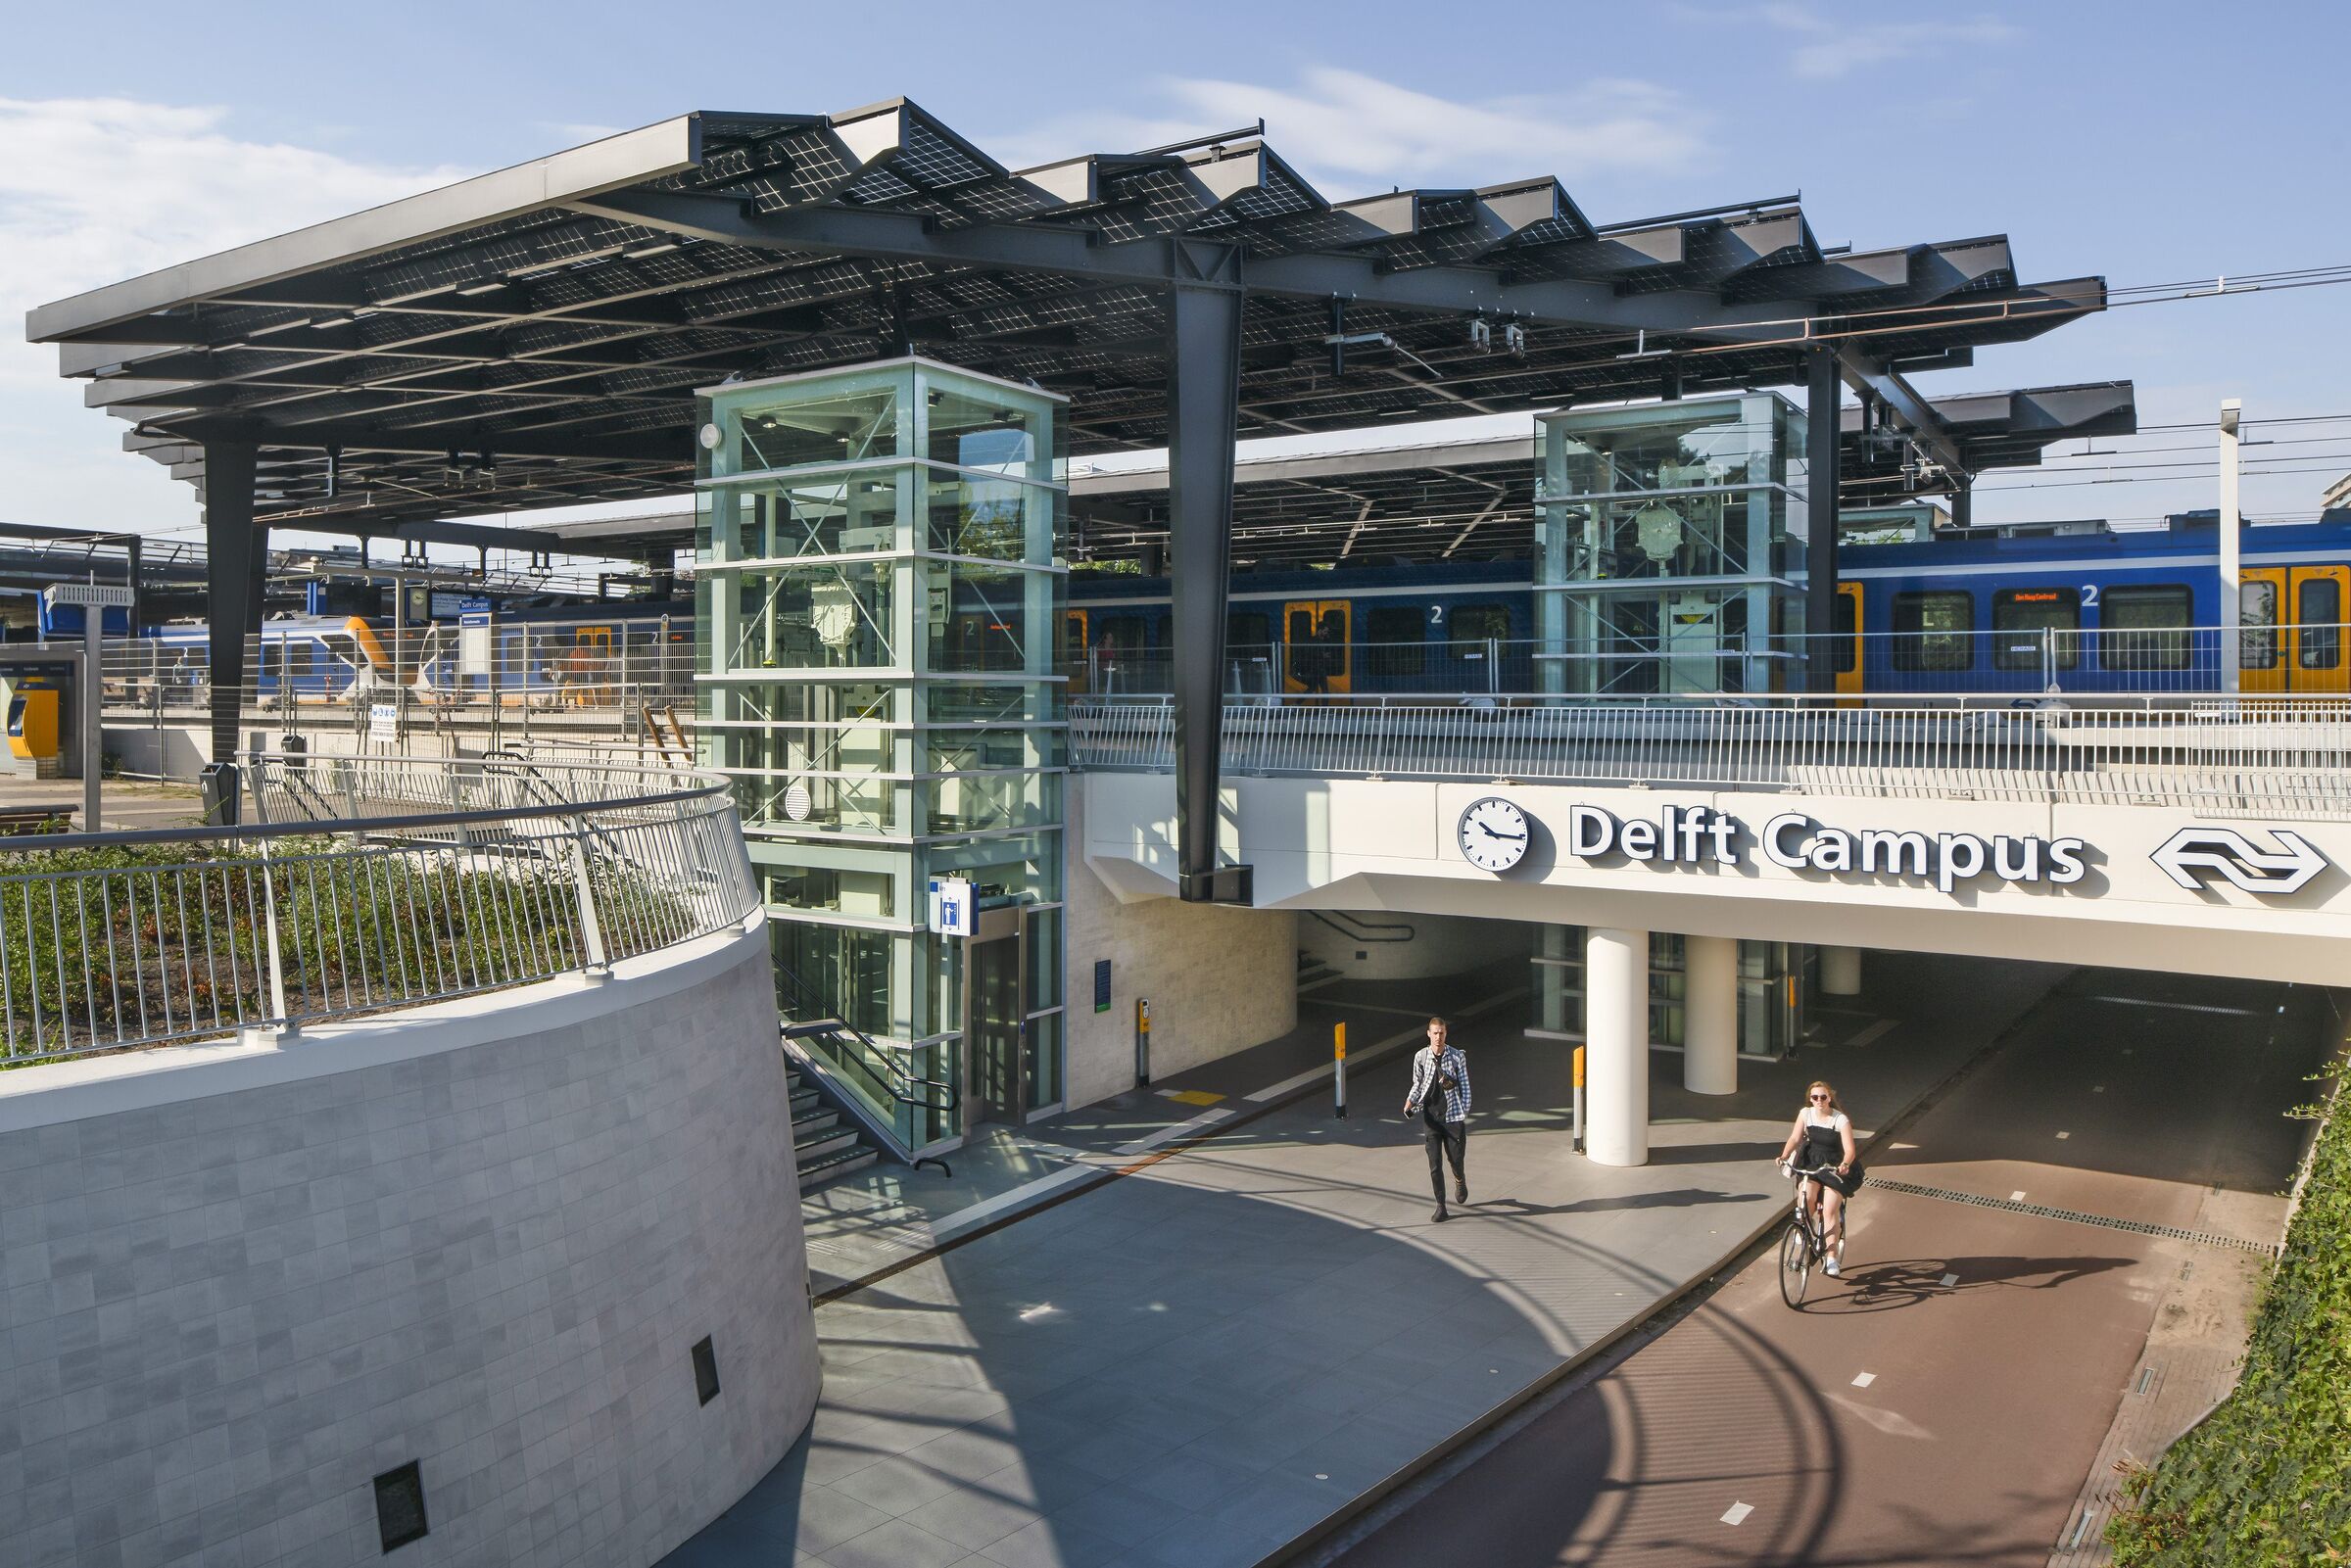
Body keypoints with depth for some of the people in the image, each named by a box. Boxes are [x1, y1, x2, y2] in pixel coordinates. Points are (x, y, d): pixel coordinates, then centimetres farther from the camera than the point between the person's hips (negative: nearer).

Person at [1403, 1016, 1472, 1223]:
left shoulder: (1457, 1056, -5)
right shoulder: (1420, 1056, -2)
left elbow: (1464, 1086, 3)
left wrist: (1465, 1112, -1)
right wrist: (1410, 1102, -7)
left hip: (1453, 1115, -1)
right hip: (1431, 1117, 1)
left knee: (1456, 1158, 8)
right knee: (1435, 1164, -2)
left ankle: (1460, 1182, 44)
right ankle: (1441, 1206, 9)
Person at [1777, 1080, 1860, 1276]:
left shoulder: (1841, 1120, -14)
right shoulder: (1805, 1114, -3)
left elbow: (1849, 1150, -19)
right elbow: (1794, 1138, -5)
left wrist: (1844, 1164, -40)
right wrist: (1784, 1157, -22)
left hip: (1835, 1170, -3)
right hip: (1810, 1166, 3)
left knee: (1830, 1211, -14)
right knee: (1806, 1199, -24)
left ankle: (1832, 1259, -5)